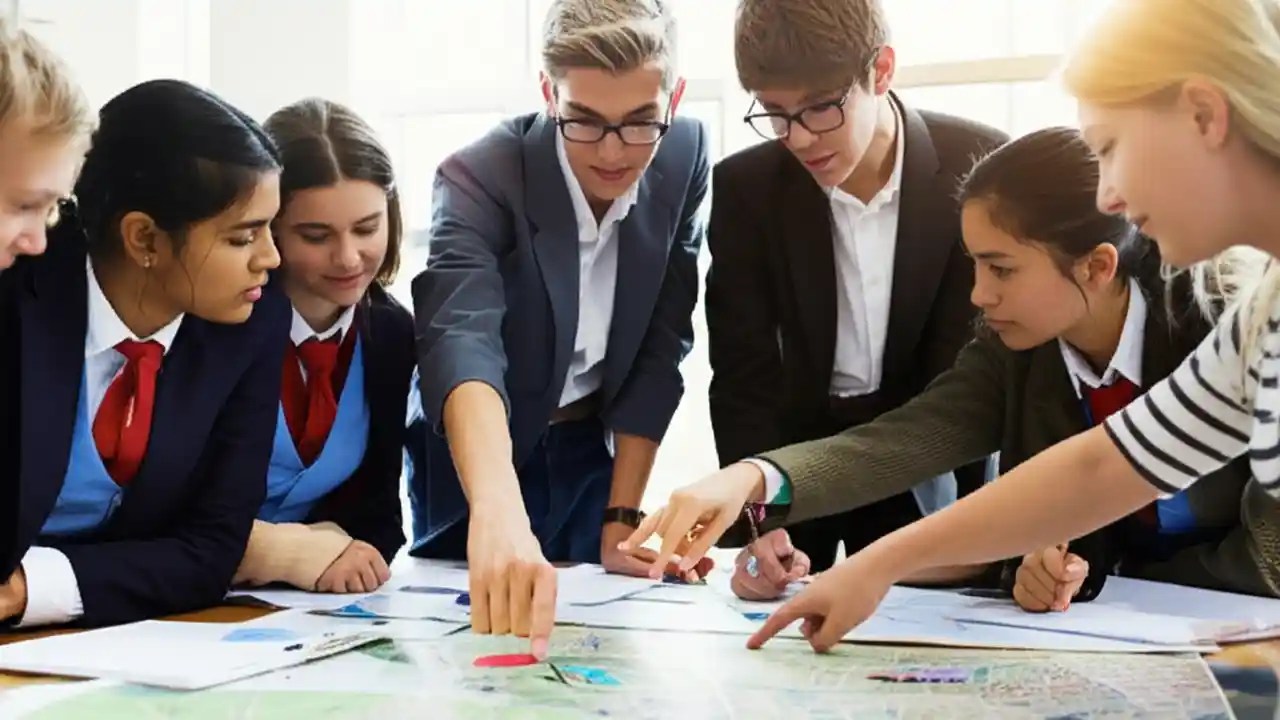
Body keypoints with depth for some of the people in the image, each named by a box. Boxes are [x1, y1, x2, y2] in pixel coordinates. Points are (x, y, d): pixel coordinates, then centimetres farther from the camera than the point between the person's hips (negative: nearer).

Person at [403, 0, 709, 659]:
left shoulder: (683, 158, -14)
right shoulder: (480, 178, -28)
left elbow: (660, 350, -8)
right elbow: (461, 341, -45)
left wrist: (622, 516, -10)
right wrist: (499, 512, -62)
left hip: (592, 456, 3)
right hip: (475, 466, -3)